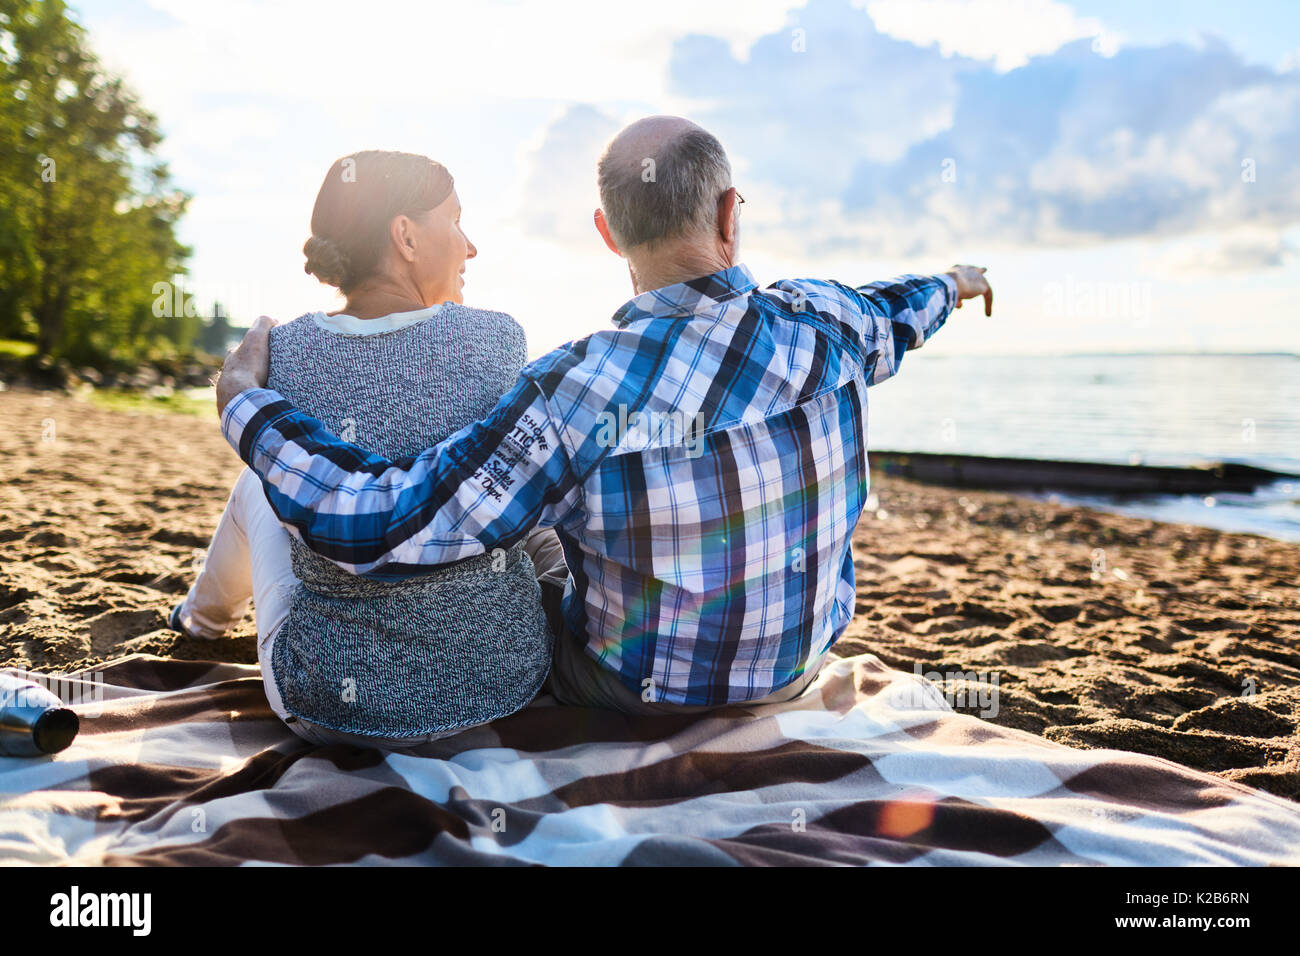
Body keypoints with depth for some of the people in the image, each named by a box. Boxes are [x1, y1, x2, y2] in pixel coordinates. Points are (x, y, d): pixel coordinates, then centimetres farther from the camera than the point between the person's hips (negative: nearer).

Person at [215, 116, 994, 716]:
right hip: (800, 665, 4)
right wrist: (951, 283, 32)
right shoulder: (820, 324, -18)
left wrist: (244, 396, -18)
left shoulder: (582, 393, -33)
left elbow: (381, 524, -33)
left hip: (637, 692, -4)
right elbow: (890, 317, 7)